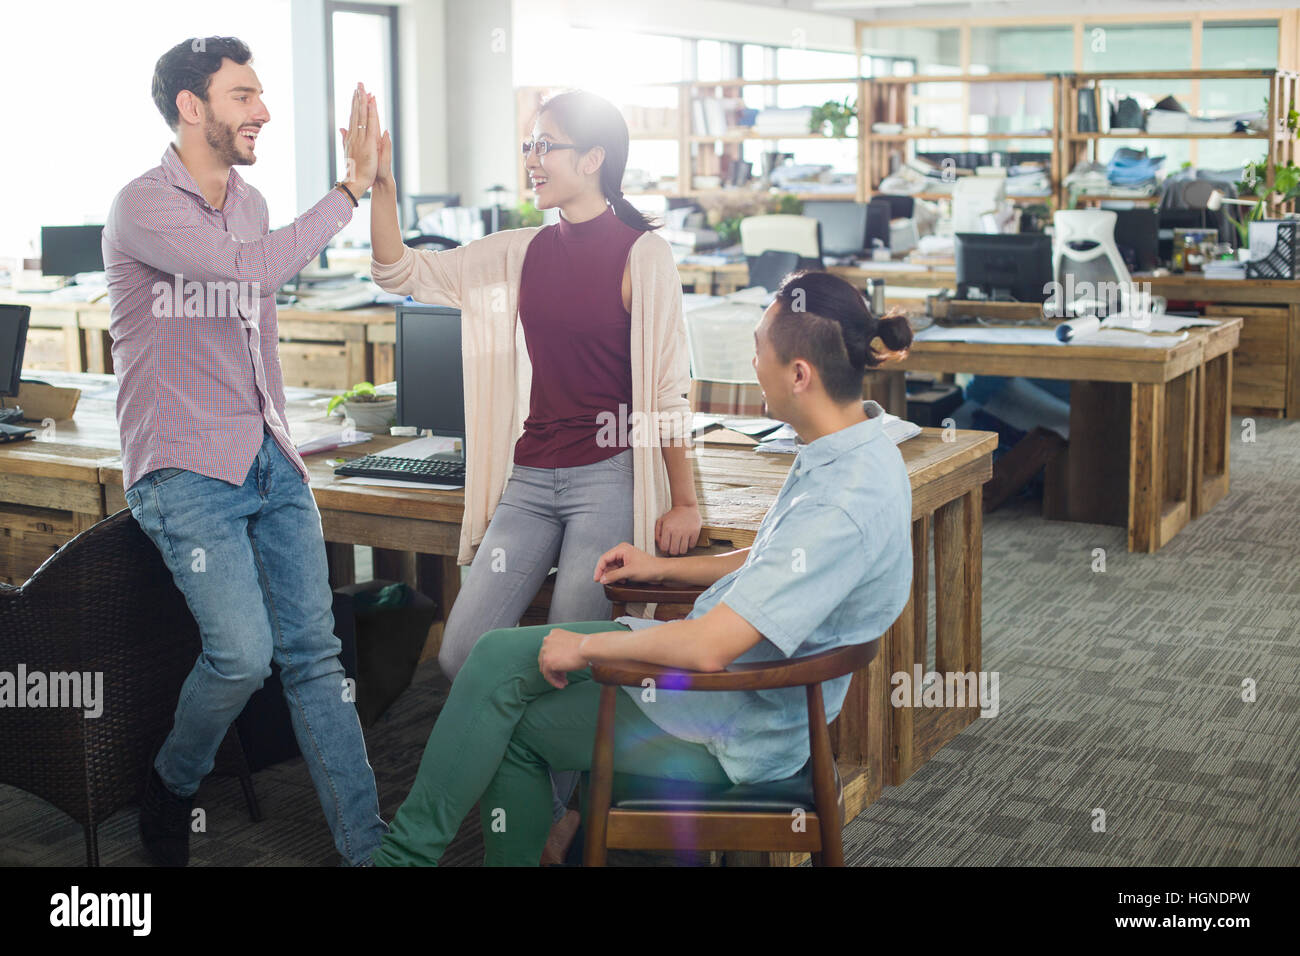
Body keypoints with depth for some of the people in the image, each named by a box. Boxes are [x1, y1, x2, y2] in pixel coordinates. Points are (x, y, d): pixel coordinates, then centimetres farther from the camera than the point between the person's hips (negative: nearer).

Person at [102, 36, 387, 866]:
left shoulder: (250, 203, 15)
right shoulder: (144, 206, -10)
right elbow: (253, 267, -27)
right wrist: (354, 187, -20)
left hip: (270, 463, 7)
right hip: (185, 473, -7)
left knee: (315, 652, 2)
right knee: (243, 652, -18)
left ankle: (367, 845, 5)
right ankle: (170, 792, 12)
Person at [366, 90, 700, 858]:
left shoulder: (642, 254, -7)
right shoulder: (520, 253, 10)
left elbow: (669, 386, -7)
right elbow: (403, 274, 8)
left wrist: (683, 499, -7)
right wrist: (381, 184, -6)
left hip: (609, 478, -6)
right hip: (531, 477, 6)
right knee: (463, 655, -2)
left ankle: (557, 819, 17)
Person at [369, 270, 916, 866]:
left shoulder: (844, 504, -31)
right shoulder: (853, 450, 1)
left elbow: (709, 648, -33)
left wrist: (586, 646, -19)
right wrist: (663, 567, 18)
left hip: (732, 739, -9)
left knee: (508, 722, -5)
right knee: (501, 657, 5)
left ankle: (405, 852, 16)